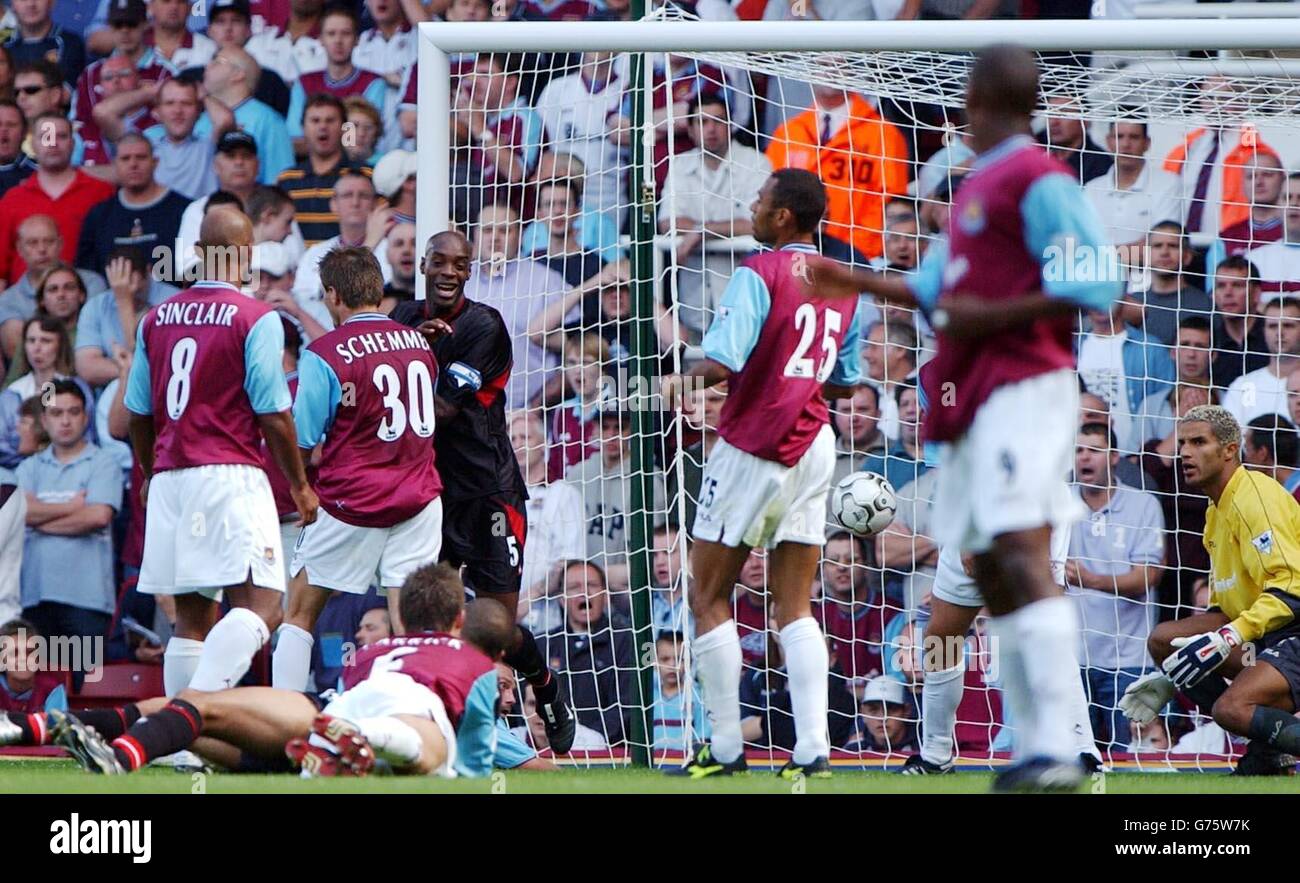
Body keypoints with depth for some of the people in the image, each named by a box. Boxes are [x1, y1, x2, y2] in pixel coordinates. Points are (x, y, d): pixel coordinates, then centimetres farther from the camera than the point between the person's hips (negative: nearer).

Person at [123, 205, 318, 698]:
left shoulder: (156, 319, 10)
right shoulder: (256, 319, -6)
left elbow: (138, 415, 16)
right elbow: (274, 417, -8)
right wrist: (300, 485, 5)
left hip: (169, 480, 6)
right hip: (230, 474, -6)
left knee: (192, 616, 12)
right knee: (261, 603, -10)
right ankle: (202, 703, -30)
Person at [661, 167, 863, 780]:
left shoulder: (760, 274, -14)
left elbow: (723, 363, -22)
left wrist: (683, 379, -2)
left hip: (753, 448, -6)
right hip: (813, 448, 6)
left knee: (709, 598, 5)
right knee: (795, 608, 7)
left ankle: (725, 747, 2)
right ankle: (812, 746, -4)